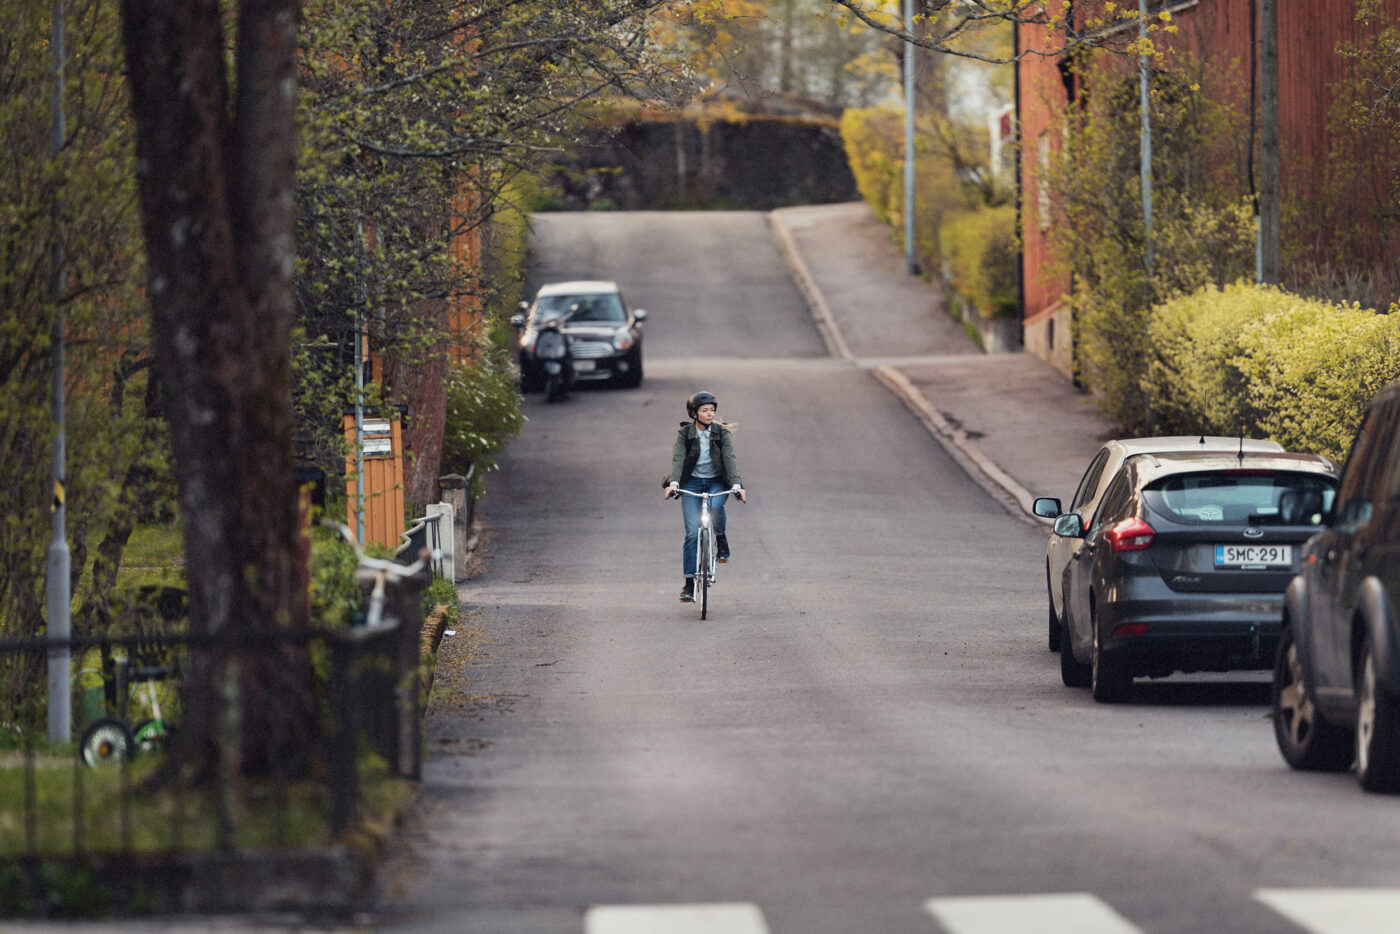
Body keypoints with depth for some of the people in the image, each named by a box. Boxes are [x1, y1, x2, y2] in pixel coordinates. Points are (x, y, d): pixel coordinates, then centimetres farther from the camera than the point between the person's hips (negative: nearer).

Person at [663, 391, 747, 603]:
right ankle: (689, 582, -6)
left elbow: (730, 459, -13)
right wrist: (673, 483, -33)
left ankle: (721, 540, -5)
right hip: (692, 483, 0)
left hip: (716, 482, 0)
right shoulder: (684, 434, -5)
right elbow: (678, 459, -16)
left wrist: (736, 485, -28)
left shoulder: (722, 433, -3)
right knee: (692, 533, -12)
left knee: (715, 506, -36)